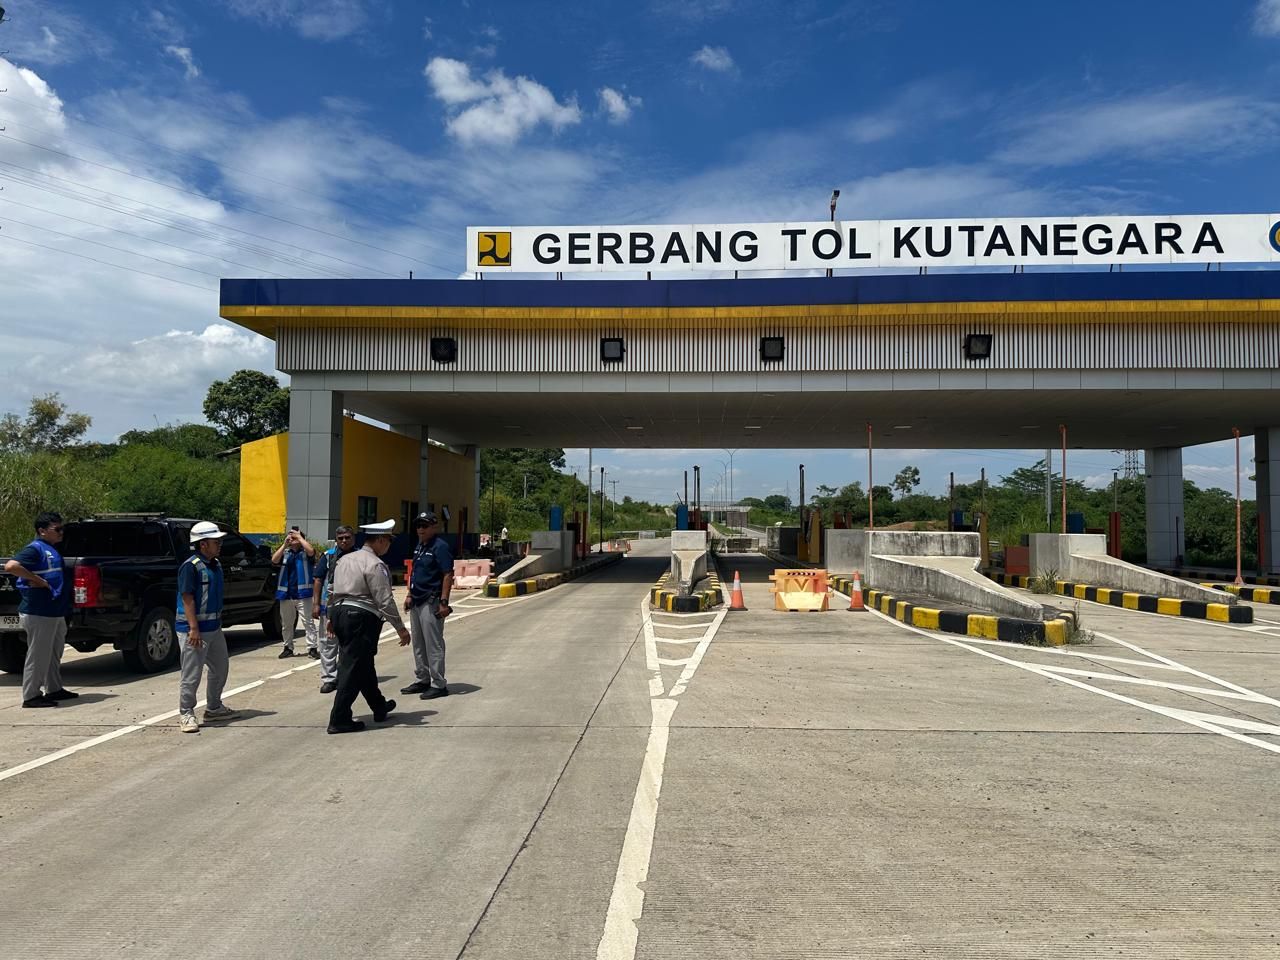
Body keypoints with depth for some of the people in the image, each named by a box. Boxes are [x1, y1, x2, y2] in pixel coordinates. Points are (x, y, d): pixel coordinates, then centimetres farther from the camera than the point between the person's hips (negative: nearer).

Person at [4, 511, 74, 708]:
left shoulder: (52, 549, 15)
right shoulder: (35, 549, -14)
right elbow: (10, 566, -28)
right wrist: (37, 580, -24)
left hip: (55, 612, 10)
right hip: (39, 613, -10)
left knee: (54, 654, 18)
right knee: (38, 655, -3)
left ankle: (54, 689, 29)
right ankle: (31, 696, 5)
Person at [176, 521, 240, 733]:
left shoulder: (215, 565, 11)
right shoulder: (191, 566, -16)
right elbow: (187, 599, -20)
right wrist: (194, 628, -23)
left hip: (214, 627, 9)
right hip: (194, 629, -9)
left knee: (220, 669, 18)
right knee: (191, 674, -3)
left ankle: (214, 708, 31)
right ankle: (186, 714, 8)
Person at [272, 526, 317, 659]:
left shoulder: (305, 553, 2)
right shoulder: (285, 553, 12)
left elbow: (311, 551, -21)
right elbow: (274, 560, -5)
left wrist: (299, 536, -12)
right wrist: (284, 544, -8)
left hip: (302, 593, -4)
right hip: (286, 593, 4)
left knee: (308, 622, -5)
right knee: (286, 624, 12)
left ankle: (312, 648, -5)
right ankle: (288, 648, 22)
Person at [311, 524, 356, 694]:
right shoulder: (328, 556, 2)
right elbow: (318, 580, 2)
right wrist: (315, 604, -5)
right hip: (329, 606, -1)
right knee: (328, 643, 1)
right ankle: (329, 678, 7)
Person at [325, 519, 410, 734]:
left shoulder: (344, 560, 14)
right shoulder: (375, 565, -13)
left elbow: (334, 592, 20)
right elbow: (385, 600, -16)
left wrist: (332, 617, 29)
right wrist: (401, 628, -11)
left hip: (340, 612, 9)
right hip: (361, 618, -9)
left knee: (364, 663, 19)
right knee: (354, 667, -4)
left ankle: (379, 706, 34)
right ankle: (339, 720, -3)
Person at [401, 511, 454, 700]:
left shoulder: (440, 546, -13)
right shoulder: (419, 546, 15)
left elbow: (448, 575, -19)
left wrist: (443, 602, -23)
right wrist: (409, 595, 16)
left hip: (431, 602, -10)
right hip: (416, 602, 10)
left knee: (434, 645, -5)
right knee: (418, 645, 16)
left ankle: (439, 685, 2)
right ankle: (422, 680, 27)